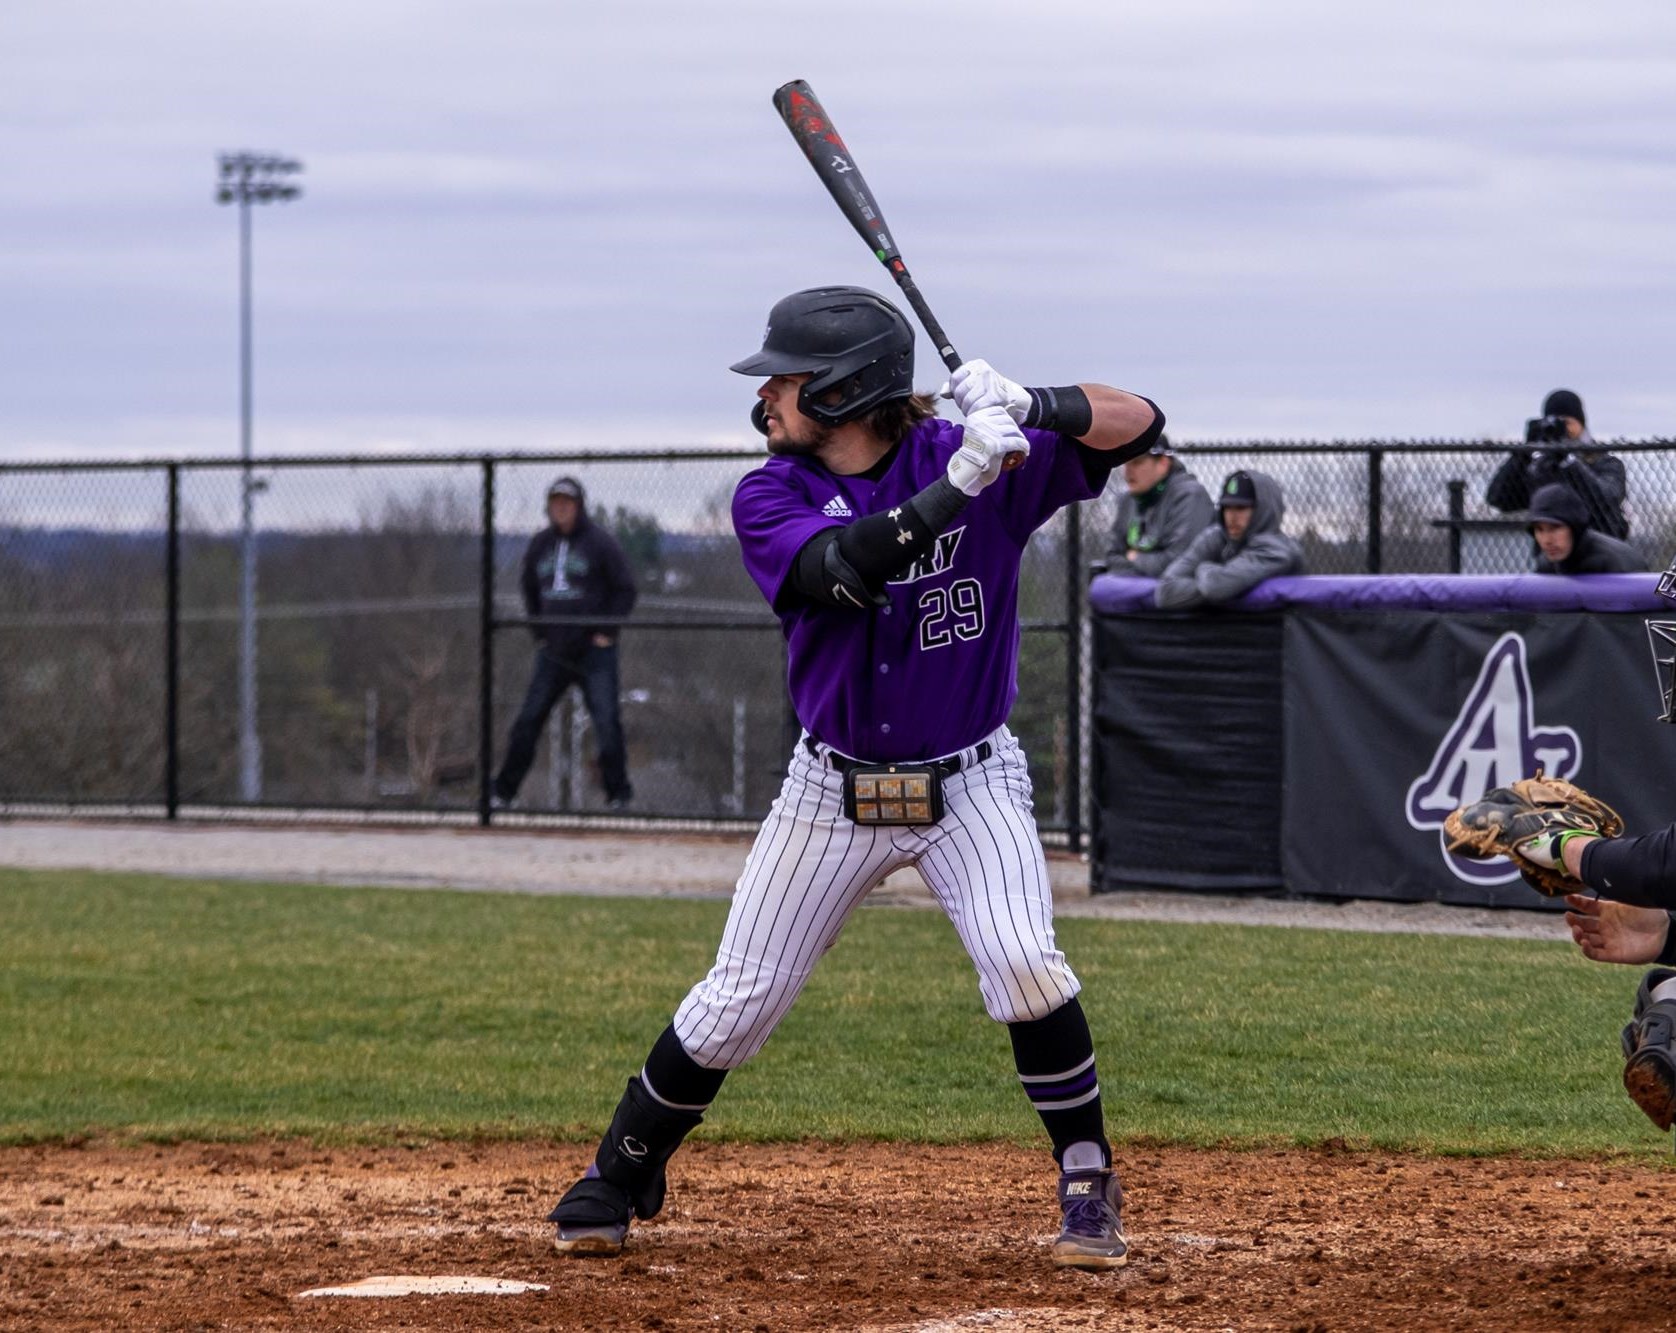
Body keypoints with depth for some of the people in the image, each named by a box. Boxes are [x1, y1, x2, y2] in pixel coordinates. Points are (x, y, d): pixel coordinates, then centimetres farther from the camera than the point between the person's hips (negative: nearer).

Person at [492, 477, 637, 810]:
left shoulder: (600, 542, -4)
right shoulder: (540, 545, 10)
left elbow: (625, 589, -2)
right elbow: (528, 589, 23)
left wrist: (606, 631, -8)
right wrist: (538, 632, 14)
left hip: (594, 649, -4)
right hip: (553, 652, 4)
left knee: (606, 721, -8)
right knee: (528, 719, 2)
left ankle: (618, 791, 2)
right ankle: (503, 791, 9)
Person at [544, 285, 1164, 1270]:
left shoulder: (975, 457, -12)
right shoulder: (771, 497, -9)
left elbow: (1140, 427, -15)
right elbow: (841, 567, -30)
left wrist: (1040, 408, -35)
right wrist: (959, 485, -40)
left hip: (970, 783, -2)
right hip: (834, 789, 2)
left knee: (1023, 964, -24)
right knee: (737, 1001, 3)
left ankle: (1090, 1186, -6)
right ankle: (622, 1177, 24)